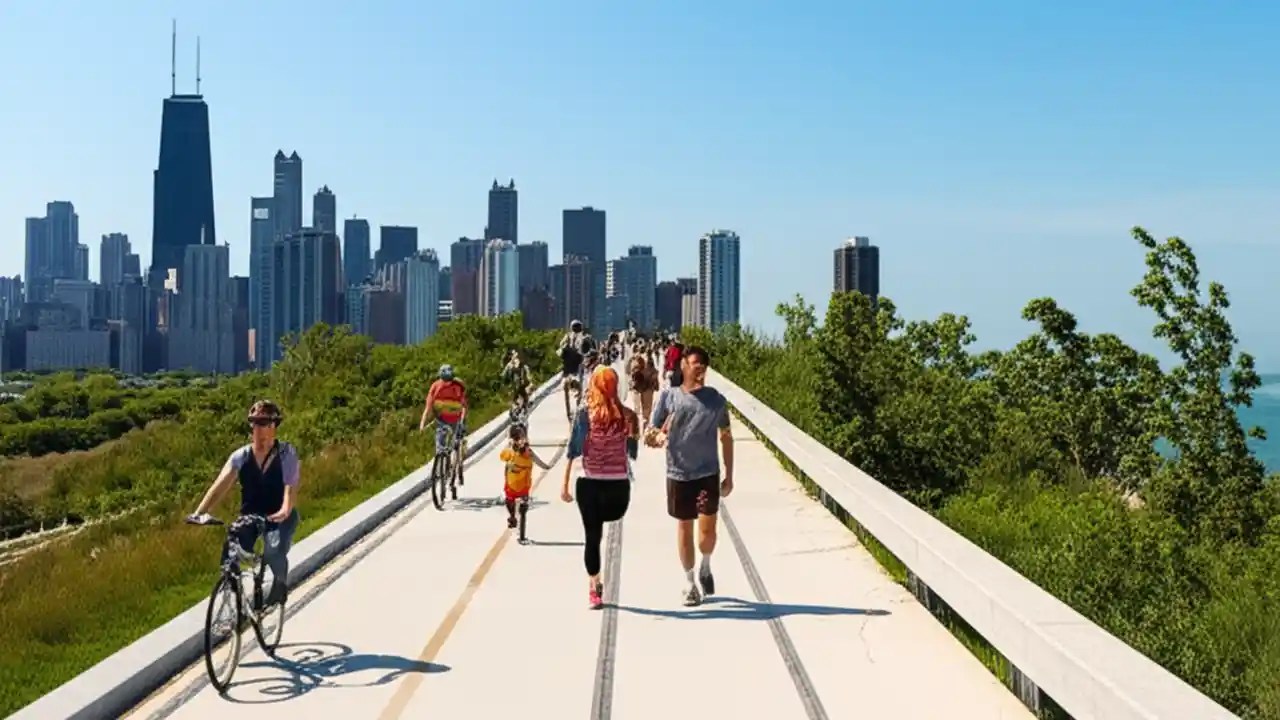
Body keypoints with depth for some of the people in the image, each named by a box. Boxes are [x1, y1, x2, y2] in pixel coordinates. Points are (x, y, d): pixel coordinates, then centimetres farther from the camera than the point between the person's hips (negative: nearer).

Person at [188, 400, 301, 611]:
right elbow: (221, 484, -19)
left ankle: (280, 583, 7)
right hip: (250, 514, 3)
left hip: (279, 517, -3)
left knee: (274, 553, -29)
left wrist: (285, 511, -49)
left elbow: (291, 486, -29)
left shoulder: (287, 454, -15)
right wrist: (200, 512, -35)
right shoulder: (241, 456, -7)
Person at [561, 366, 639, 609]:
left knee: (592, 536, 8)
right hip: (618, 485, 1)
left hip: (589, 483, -1)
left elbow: (573, 450, -5)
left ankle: (594, 588, 12)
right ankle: (595, 582, 27)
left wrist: (565, 484, 0)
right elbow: (633, 452, 6)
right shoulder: (627, 415, -1)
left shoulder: (584, 414, -4)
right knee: (601, 528, 28)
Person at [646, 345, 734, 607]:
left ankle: (706, 567, 27)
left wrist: (729, 475, 7)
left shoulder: (716, 399, 2)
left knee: (707, 529, -5)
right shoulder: (668, 396, -2)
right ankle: (689, 582, 26)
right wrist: (656, 438, -25)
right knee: (684, 527, 10)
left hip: (708, 473, 0)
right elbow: (650, 435, 1)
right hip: (679, 474, 0)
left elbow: (726, 437, 10)